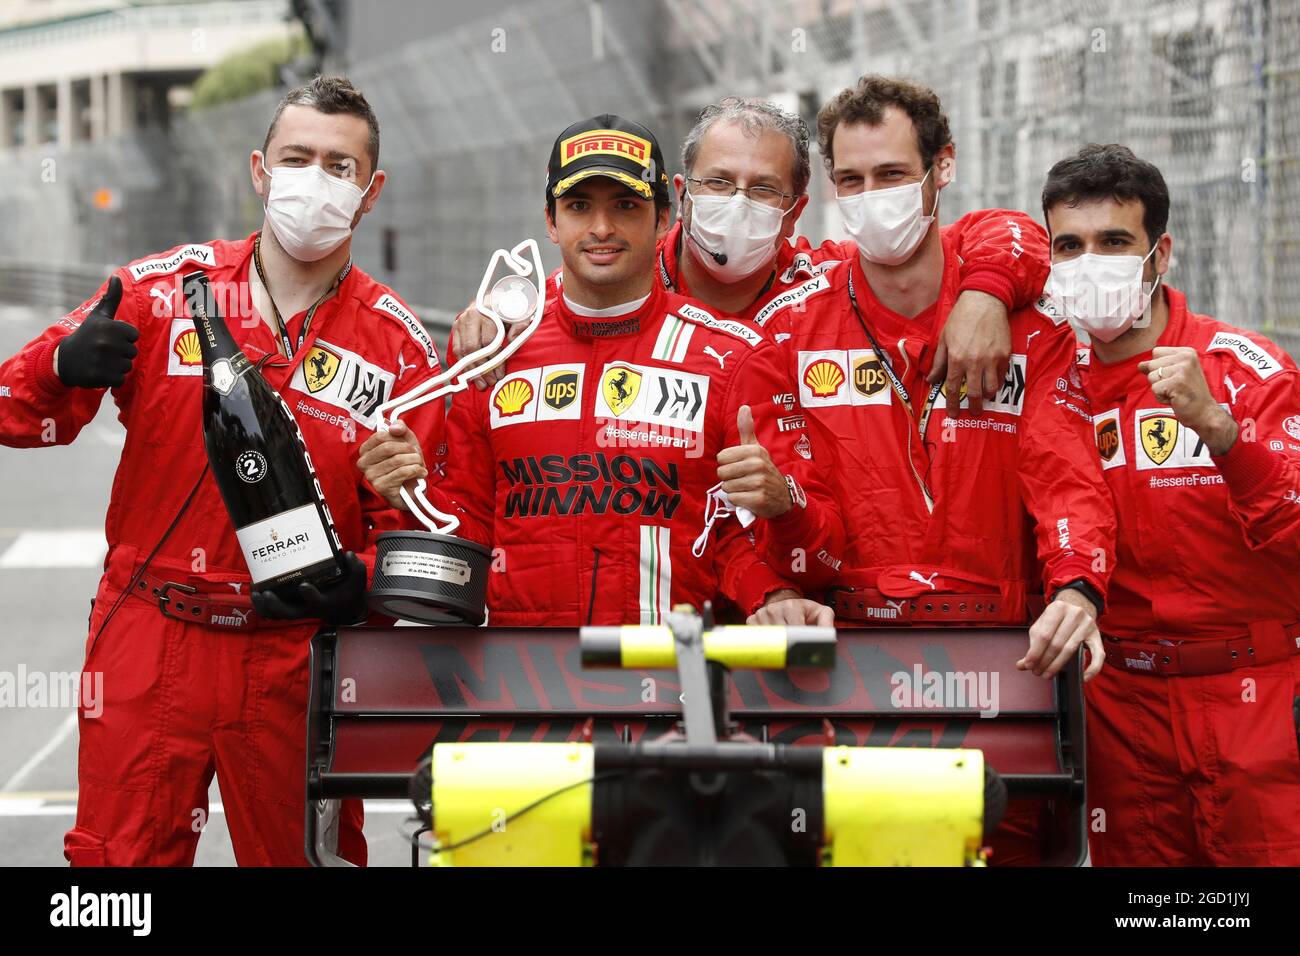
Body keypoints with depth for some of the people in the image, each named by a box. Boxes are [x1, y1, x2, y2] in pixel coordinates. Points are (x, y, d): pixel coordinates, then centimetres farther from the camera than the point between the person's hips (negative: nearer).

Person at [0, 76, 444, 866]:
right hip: (147, 647, 0)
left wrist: (360, 584, -16)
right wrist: (65, 369, -20)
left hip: (297, 662, 0)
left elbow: (411, 523, 5)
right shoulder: (161, 289, 2)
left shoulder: (399, 346, 2)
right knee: (119, 858, 2)